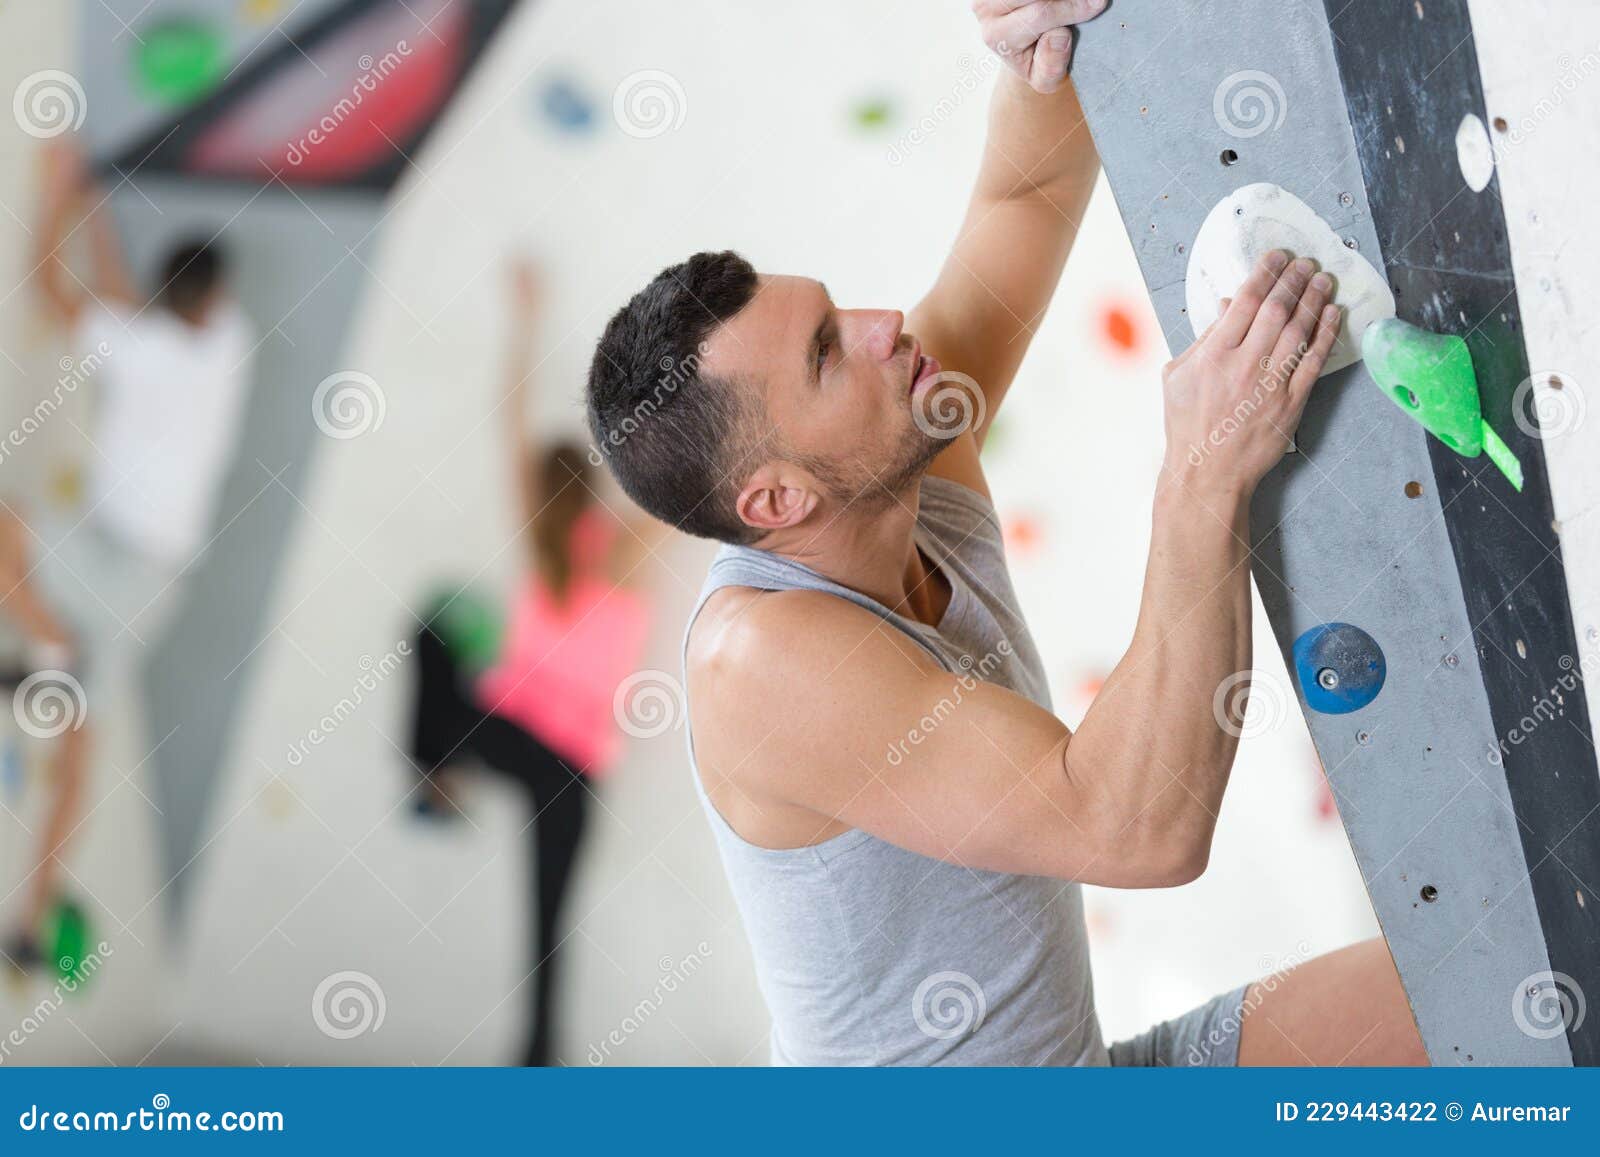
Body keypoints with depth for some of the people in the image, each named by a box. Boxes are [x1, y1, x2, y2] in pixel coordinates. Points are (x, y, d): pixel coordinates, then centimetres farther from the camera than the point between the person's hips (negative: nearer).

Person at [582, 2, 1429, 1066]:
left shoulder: (916, 487, -4)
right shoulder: (762, 655, -27)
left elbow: (1029, 188, 5)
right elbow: (1143, 827, -34)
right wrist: (1206, 479, -39)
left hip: (1083, 1059, 8)